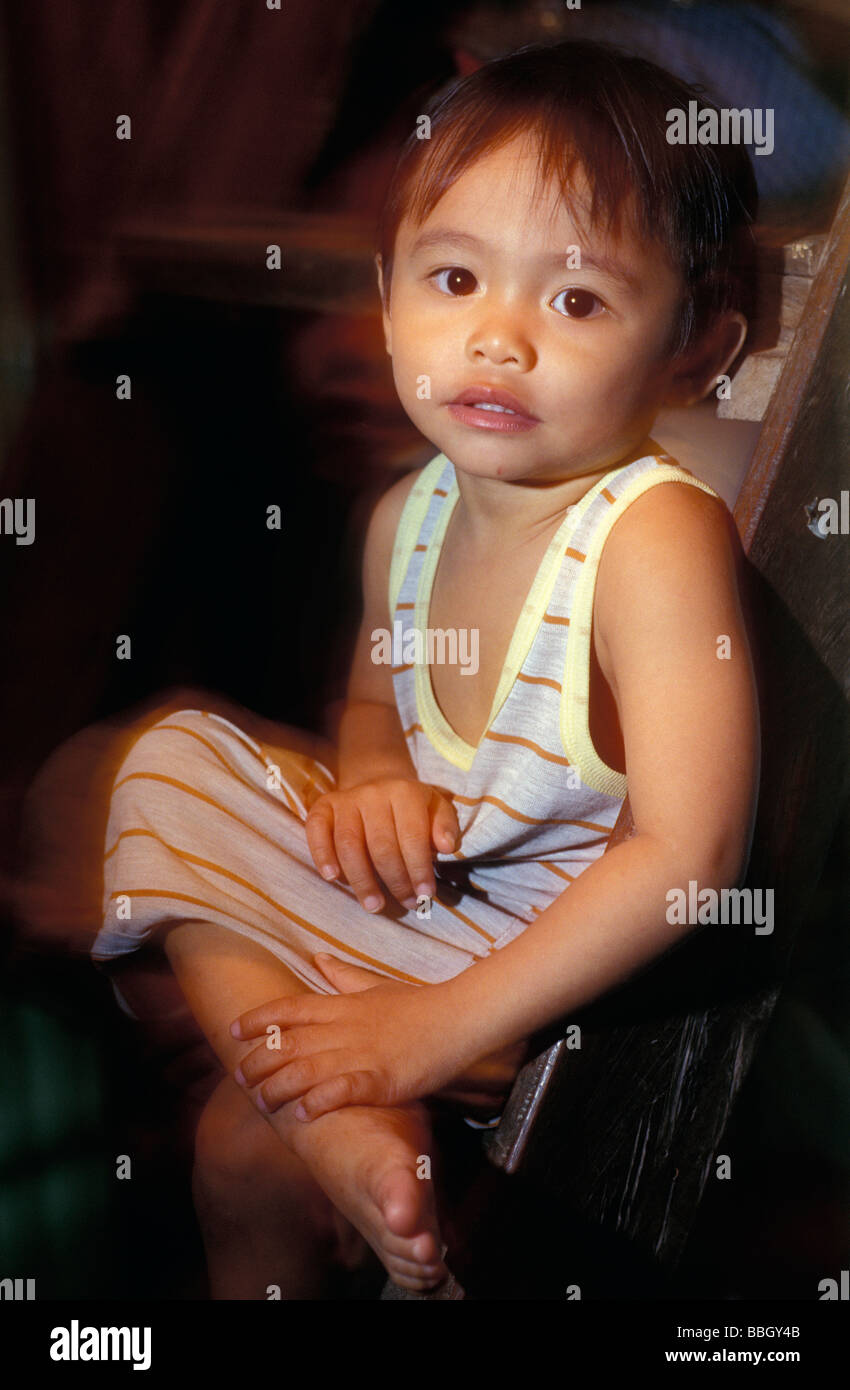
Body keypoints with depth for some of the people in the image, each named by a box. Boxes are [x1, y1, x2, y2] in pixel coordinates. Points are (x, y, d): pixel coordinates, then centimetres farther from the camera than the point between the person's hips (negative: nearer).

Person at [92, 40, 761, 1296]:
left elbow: (690, 853, -30)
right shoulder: (411, 515, -2)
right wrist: (371, 783, -8)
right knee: (175, 758, -4)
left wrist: (436, 1027, -27)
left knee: (244, 1143, -22)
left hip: (569, 961, -8)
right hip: (424, 897, 8)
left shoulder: (657, 534, -25)